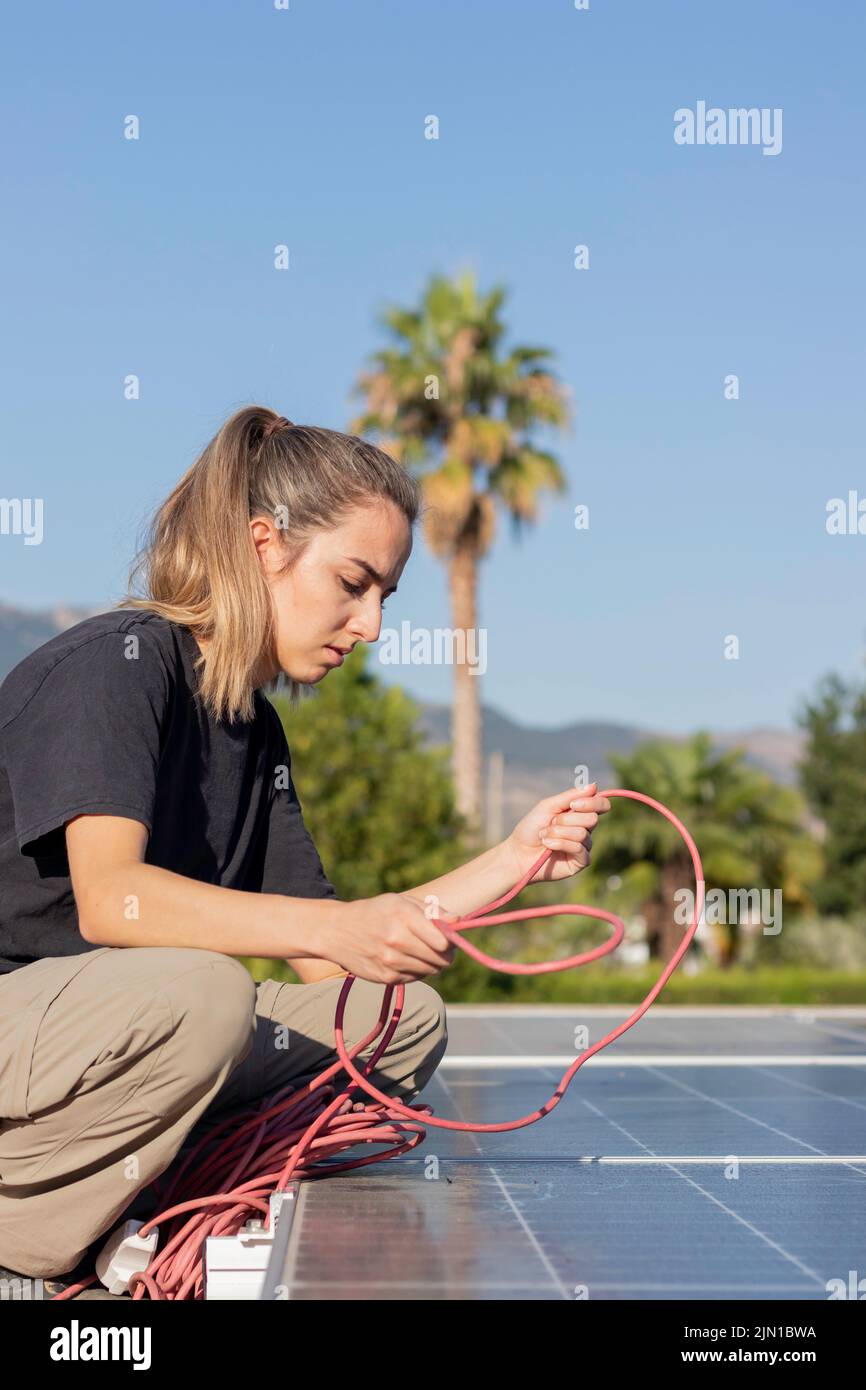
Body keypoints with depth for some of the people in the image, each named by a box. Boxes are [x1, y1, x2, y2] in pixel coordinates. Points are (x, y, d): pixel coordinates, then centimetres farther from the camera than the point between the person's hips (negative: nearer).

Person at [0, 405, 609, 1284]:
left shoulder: (255, 726, 13)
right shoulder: (117, 660, -13)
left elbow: (323, 962, 8)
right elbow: (109, 899, -29)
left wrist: (509, 862, 1)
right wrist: (334, 928, -39)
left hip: (137, 1044, 8)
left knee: (404, 1021, 1)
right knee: (201, 993, -37)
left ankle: (164, 1193, -5)